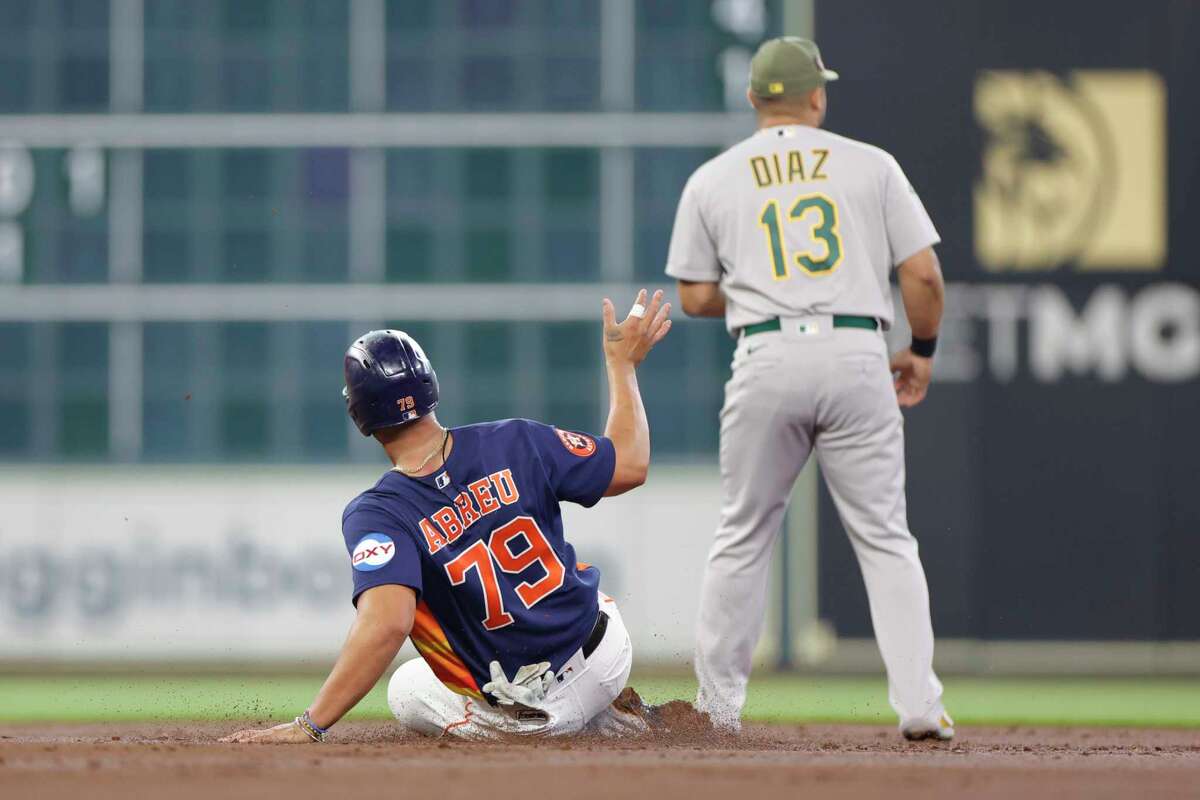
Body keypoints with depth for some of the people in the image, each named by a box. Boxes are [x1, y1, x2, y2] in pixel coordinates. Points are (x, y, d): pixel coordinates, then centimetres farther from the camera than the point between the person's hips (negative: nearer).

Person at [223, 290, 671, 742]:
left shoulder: (377, 516, -21)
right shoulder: (514, 444, -12)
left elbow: (387, 621, -35)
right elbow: (630, 464, -1)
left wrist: (309, 726, -36)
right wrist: (622, 362, 13)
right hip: (608, 657, 5)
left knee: (406, 690, 29)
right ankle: (615, 713, 28)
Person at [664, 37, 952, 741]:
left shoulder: (713, 180, 9)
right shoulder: (870, 165, 7)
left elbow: (696, 298, 10)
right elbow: (924, 273, 2)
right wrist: (923, 352, 17)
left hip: (766, 358, 1)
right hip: (857, 355, -1)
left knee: (743, 537, 12)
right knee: (885, 538, 5)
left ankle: (718, 703, 14)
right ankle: (919, 703, -5)